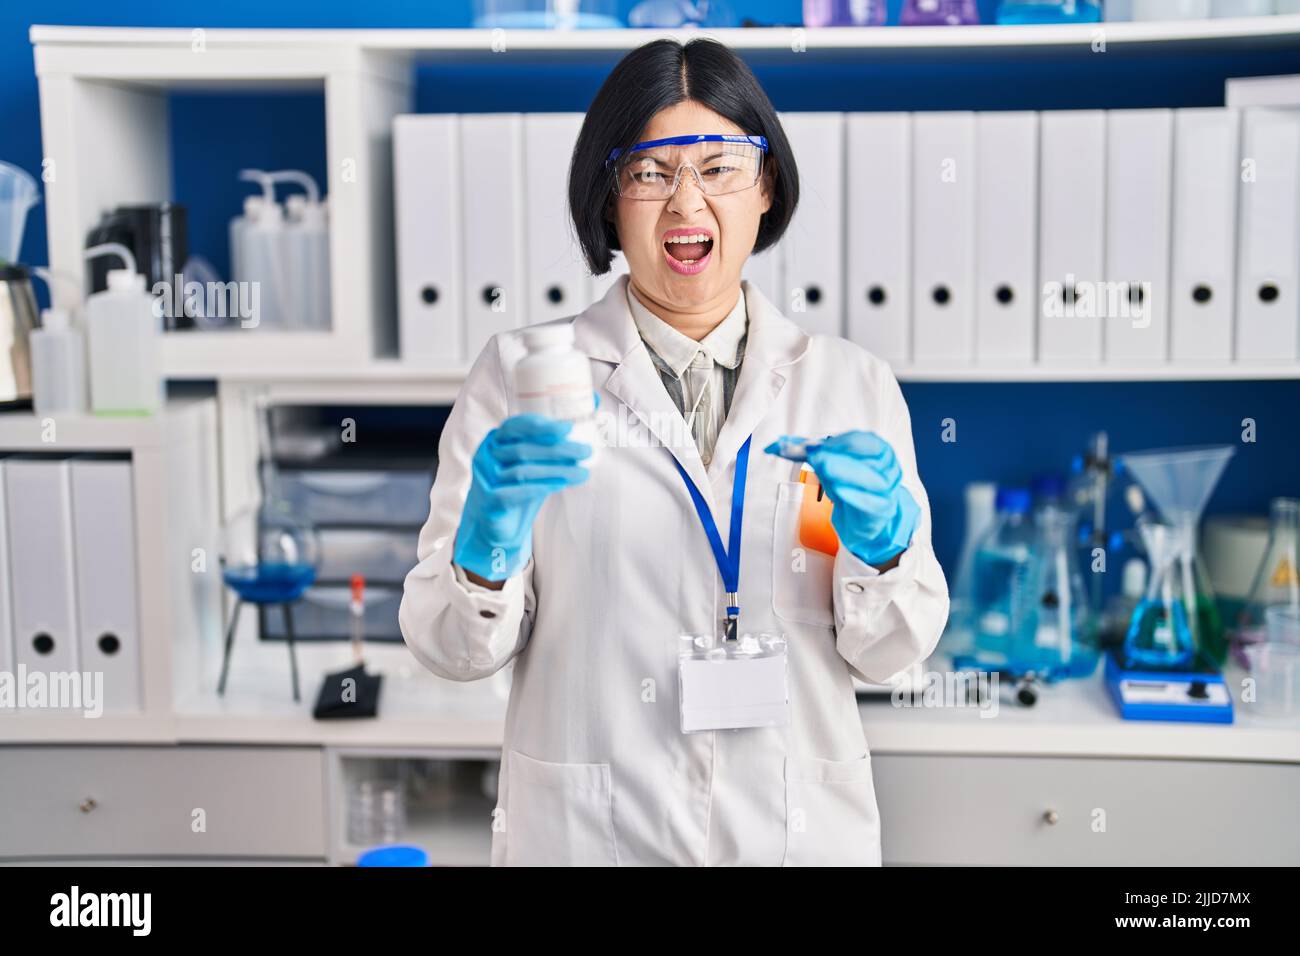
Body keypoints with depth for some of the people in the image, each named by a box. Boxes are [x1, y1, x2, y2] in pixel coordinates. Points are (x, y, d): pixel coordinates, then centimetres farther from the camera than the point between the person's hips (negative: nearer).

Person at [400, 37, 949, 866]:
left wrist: (882, 545, -17)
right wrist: (485, 547, -24)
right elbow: (455, 648, -5)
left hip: (798, 827, 2)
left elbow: (887, 654, 2)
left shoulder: (852, 384, 1)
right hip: (584, 830, -1)